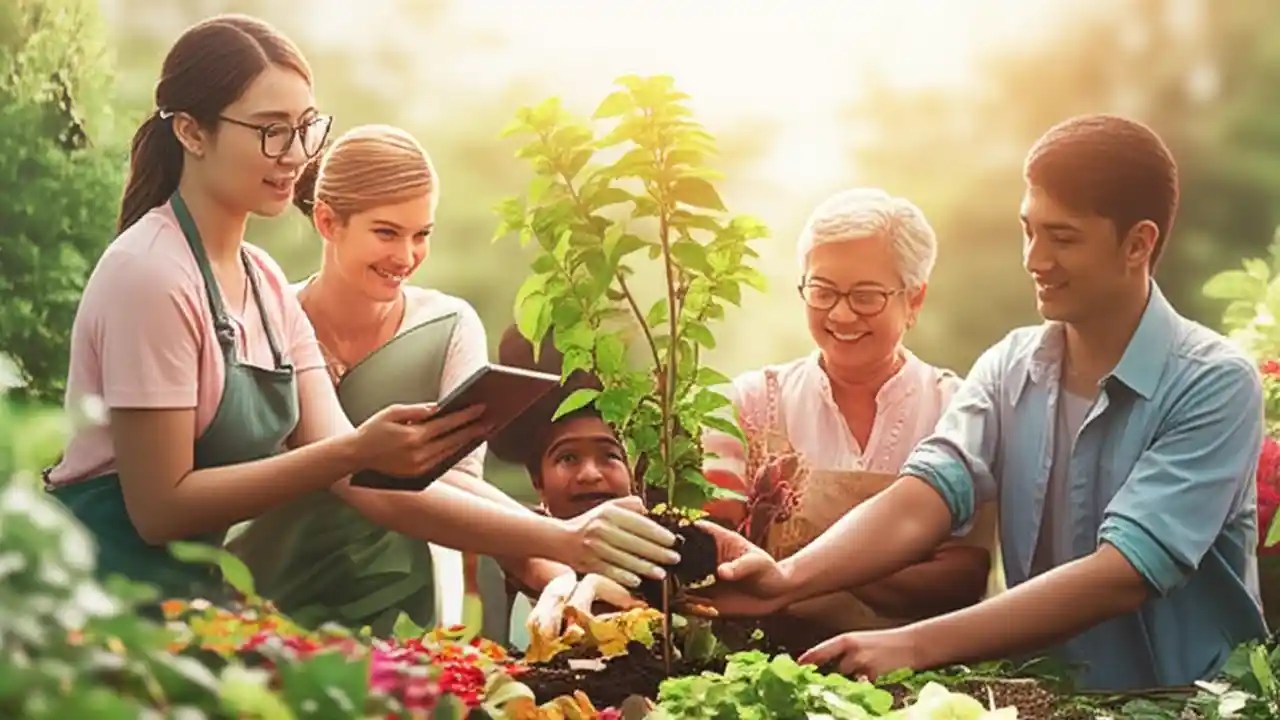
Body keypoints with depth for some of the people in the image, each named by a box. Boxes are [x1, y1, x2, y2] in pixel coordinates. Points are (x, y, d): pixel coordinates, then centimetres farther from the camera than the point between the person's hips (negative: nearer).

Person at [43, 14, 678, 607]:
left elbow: (362, 480, -2)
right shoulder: (151, 273, -15)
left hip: (188, 592, 6)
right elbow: (160, 507, -17)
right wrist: (355, 450, -24)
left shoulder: (265, 283, 6)